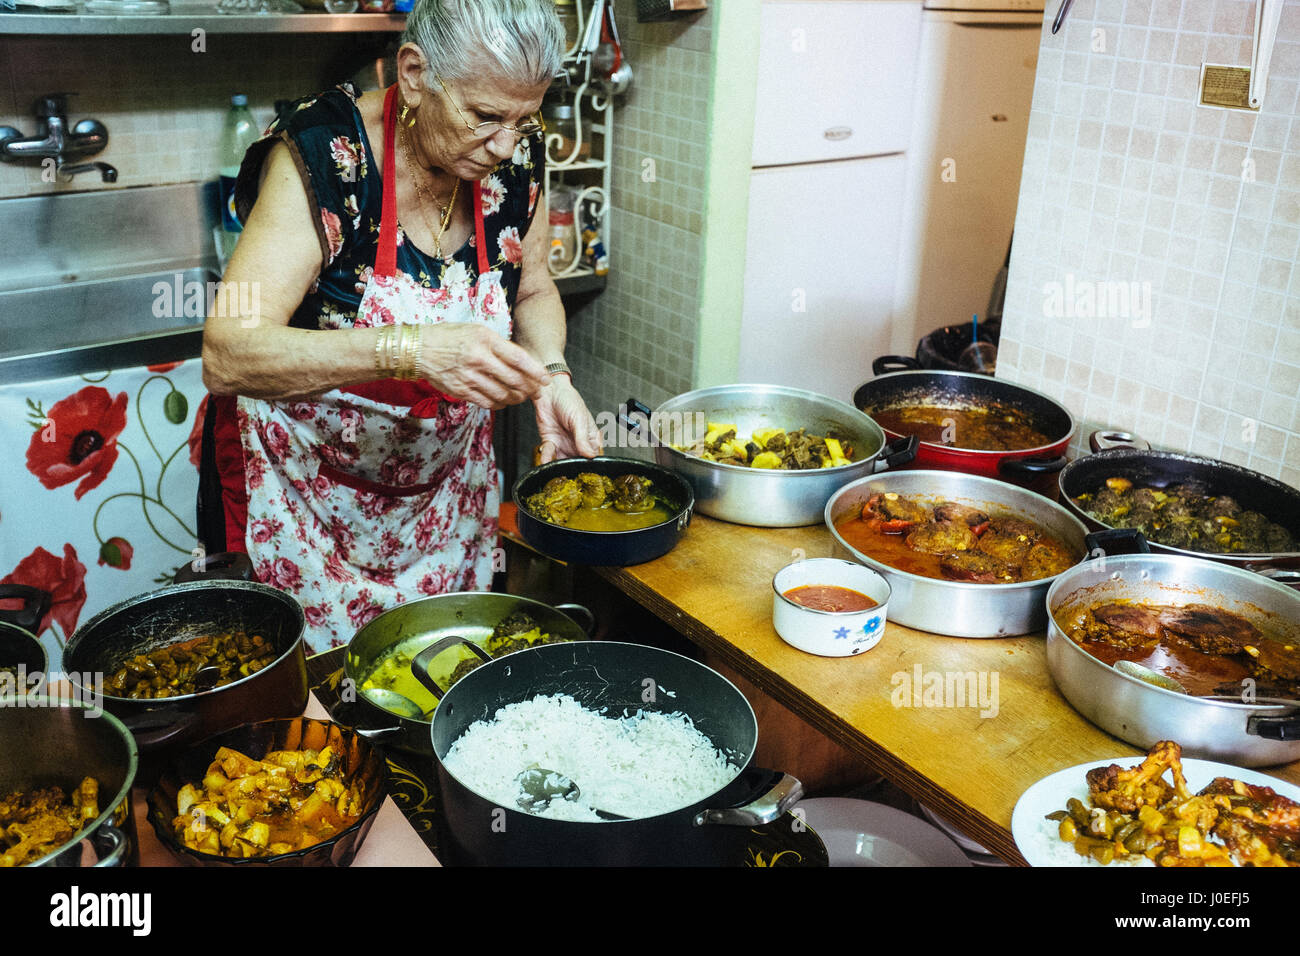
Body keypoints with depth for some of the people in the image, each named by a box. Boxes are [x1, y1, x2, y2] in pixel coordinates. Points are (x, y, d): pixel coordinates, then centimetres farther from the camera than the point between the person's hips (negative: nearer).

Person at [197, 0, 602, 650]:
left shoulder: (517, 157, -10)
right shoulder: (323, 155, -25)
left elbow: (533, 290, 8)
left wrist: (550, 376, -13)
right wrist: (409, 349, -45)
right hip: (306, 484, -4)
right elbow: (227, 357, -32)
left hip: (446, 480, 5)